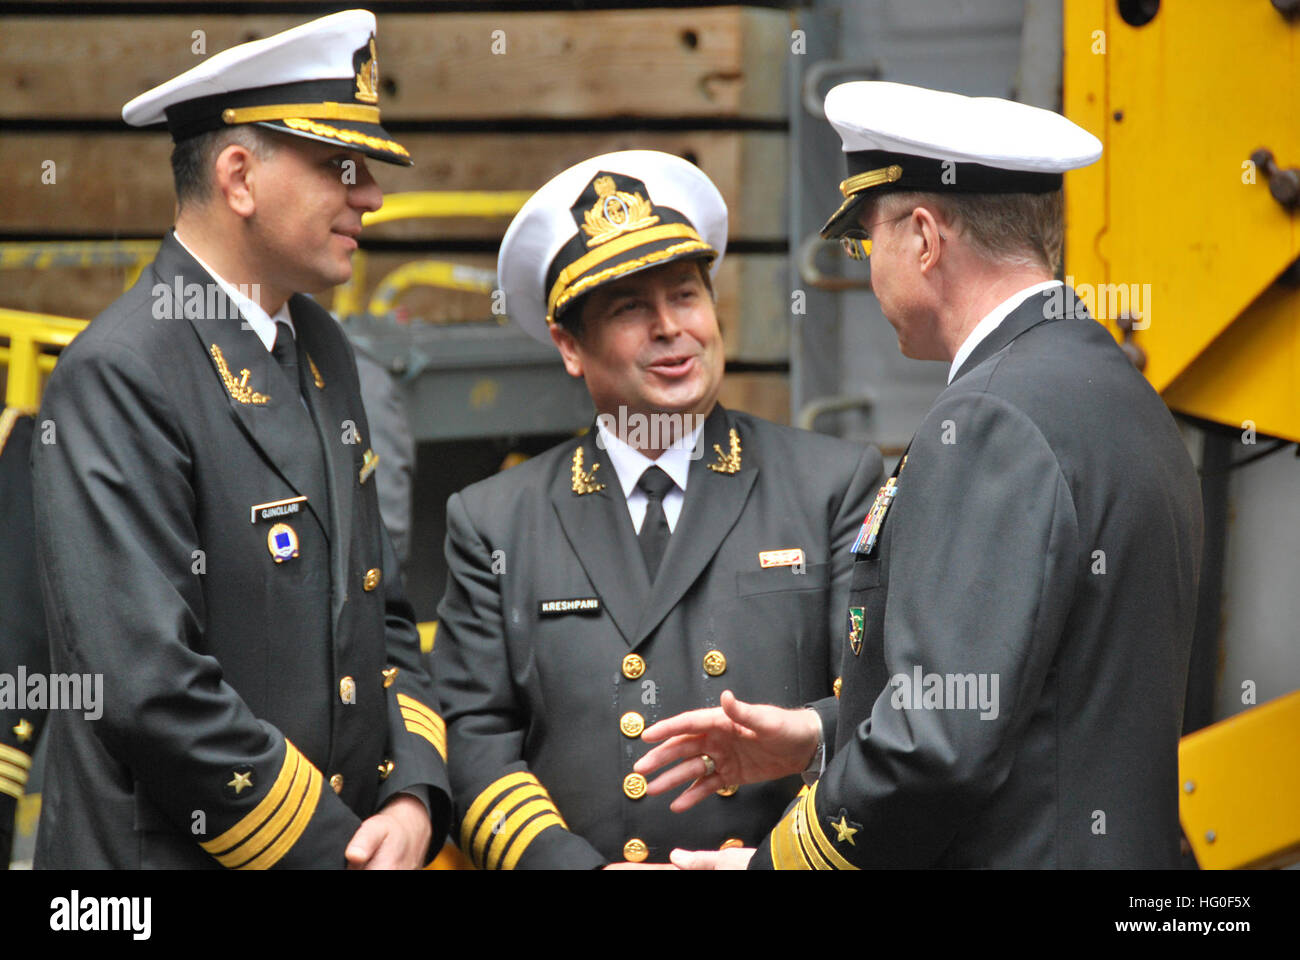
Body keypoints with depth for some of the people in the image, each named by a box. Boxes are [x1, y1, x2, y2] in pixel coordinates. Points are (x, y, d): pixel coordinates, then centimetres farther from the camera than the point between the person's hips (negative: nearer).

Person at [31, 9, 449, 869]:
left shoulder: (323, 352, 10)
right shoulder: (119, 377, -17)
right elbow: (150, 689, -23)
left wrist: (414, 798, -2)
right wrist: (337, 848, -17)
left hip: (356, 836, 8)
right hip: (168, 849, -8)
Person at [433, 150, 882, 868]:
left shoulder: (837, 487, 10)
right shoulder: (493, 524, 13)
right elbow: (474, 741, 7)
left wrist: (781, 858, -9)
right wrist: (578, 866, -8)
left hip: (788, 861, -1)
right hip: (586, 853, 1)